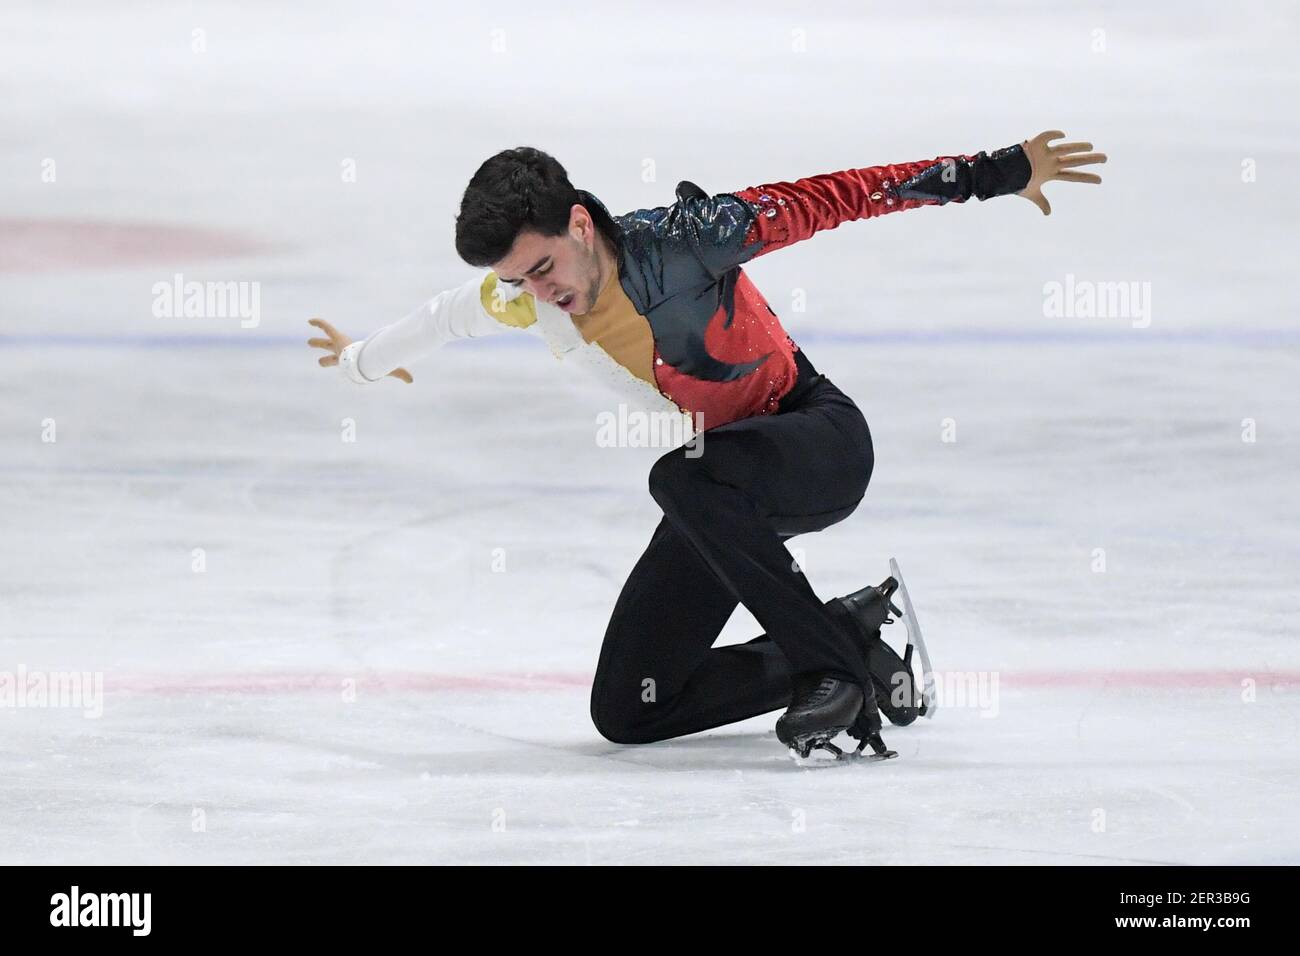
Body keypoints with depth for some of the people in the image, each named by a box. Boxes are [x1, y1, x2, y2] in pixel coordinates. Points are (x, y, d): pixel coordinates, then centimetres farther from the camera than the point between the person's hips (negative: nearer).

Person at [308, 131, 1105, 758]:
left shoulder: (681, 239, -26)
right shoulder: (521, 297, -9)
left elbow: (827, 201, -24)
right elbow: (447, 316, 14)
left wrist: (999, 173, -25)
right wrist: (364, 360, 35)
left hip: (821, 440, -7)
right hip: (728, 494, 7)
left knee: (687, 480, -40)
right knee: (626, 713, -3)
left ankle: (839, 669, -24)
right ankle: (851, 629, 9)